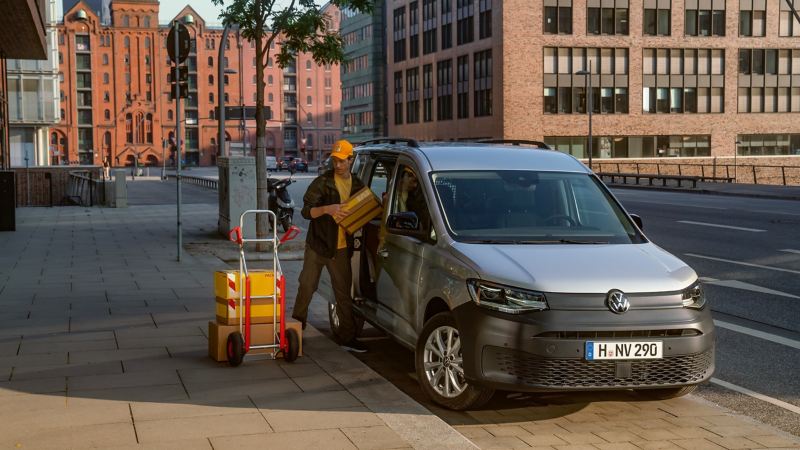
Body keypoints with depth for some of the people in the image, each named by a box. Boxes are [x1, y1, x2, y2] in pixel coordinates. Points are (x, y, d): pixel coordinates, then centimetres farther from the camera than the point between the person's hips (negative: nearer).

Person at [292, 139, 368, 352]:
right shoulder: (322, 182, -7)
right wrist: (327, 209, -30)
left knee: (344, 293, 5)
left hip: (341, 248, 3)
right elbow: (306, 211, -13)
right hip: (317, 244, -3)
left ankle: (347, 337, 10)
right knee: (306, 287, 0)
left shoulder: (357, 185, 7)